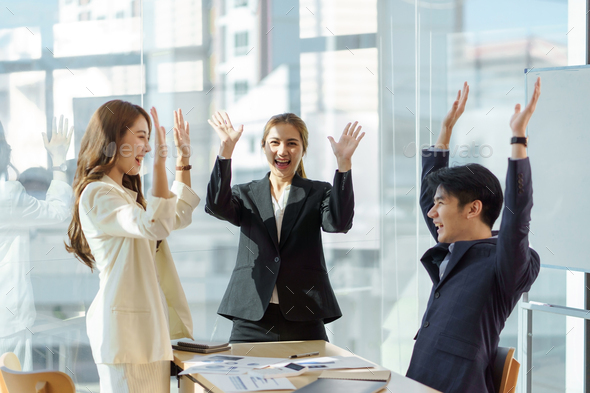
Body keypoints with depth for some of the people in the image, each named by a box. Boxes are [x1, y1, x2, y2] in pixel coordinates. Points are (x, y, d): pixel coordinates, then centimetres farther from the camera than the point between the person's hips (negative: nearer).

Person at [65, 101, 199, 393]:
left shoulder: (126, 194, 20)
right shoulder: (96, 194, -12)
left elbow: (179, 216, 30)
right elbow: (154, 225, -27)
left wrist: (184, 158, 27)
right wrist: (159, 163, -33)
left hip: (148, 324, 10)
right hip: (125, 325, -9)